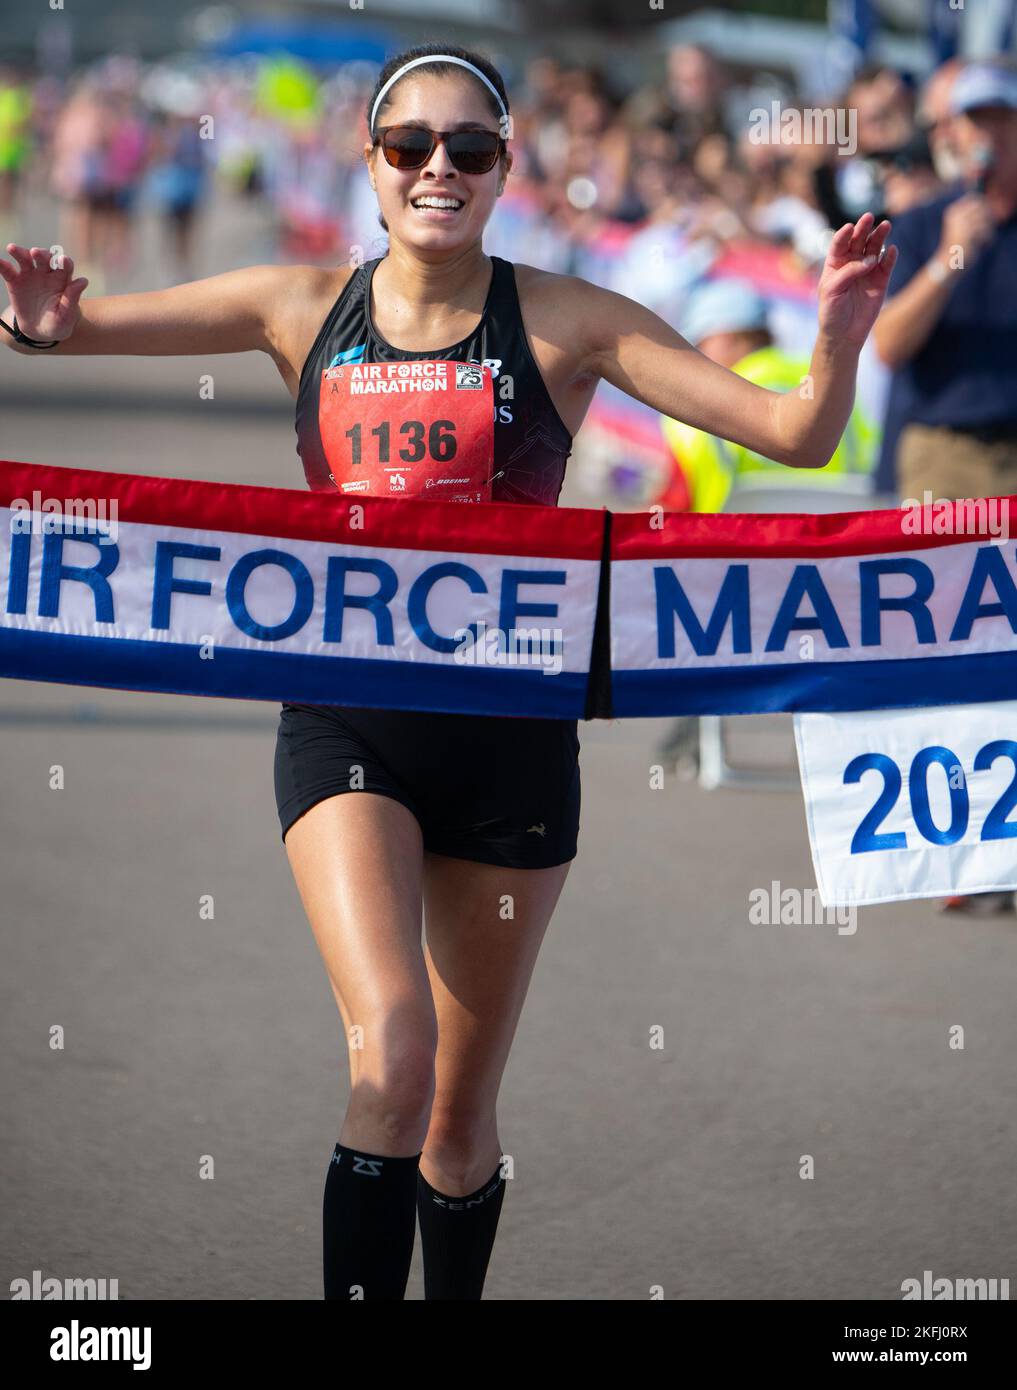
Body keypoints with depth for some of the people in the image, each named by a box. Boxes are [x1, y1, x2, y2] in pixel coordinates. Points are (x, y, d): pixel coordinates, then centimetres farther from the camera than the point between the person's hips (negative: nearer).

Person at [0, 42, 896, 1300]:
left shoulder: (565, 323, -3)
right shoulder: (303, 309, 2)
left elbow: (794, 437, -6)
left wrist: (837, 345, -27)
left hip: (510, 735, 0)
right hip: (347, 725, 0)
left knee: (462, 1107, 10)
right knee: (393, 1056, -23)